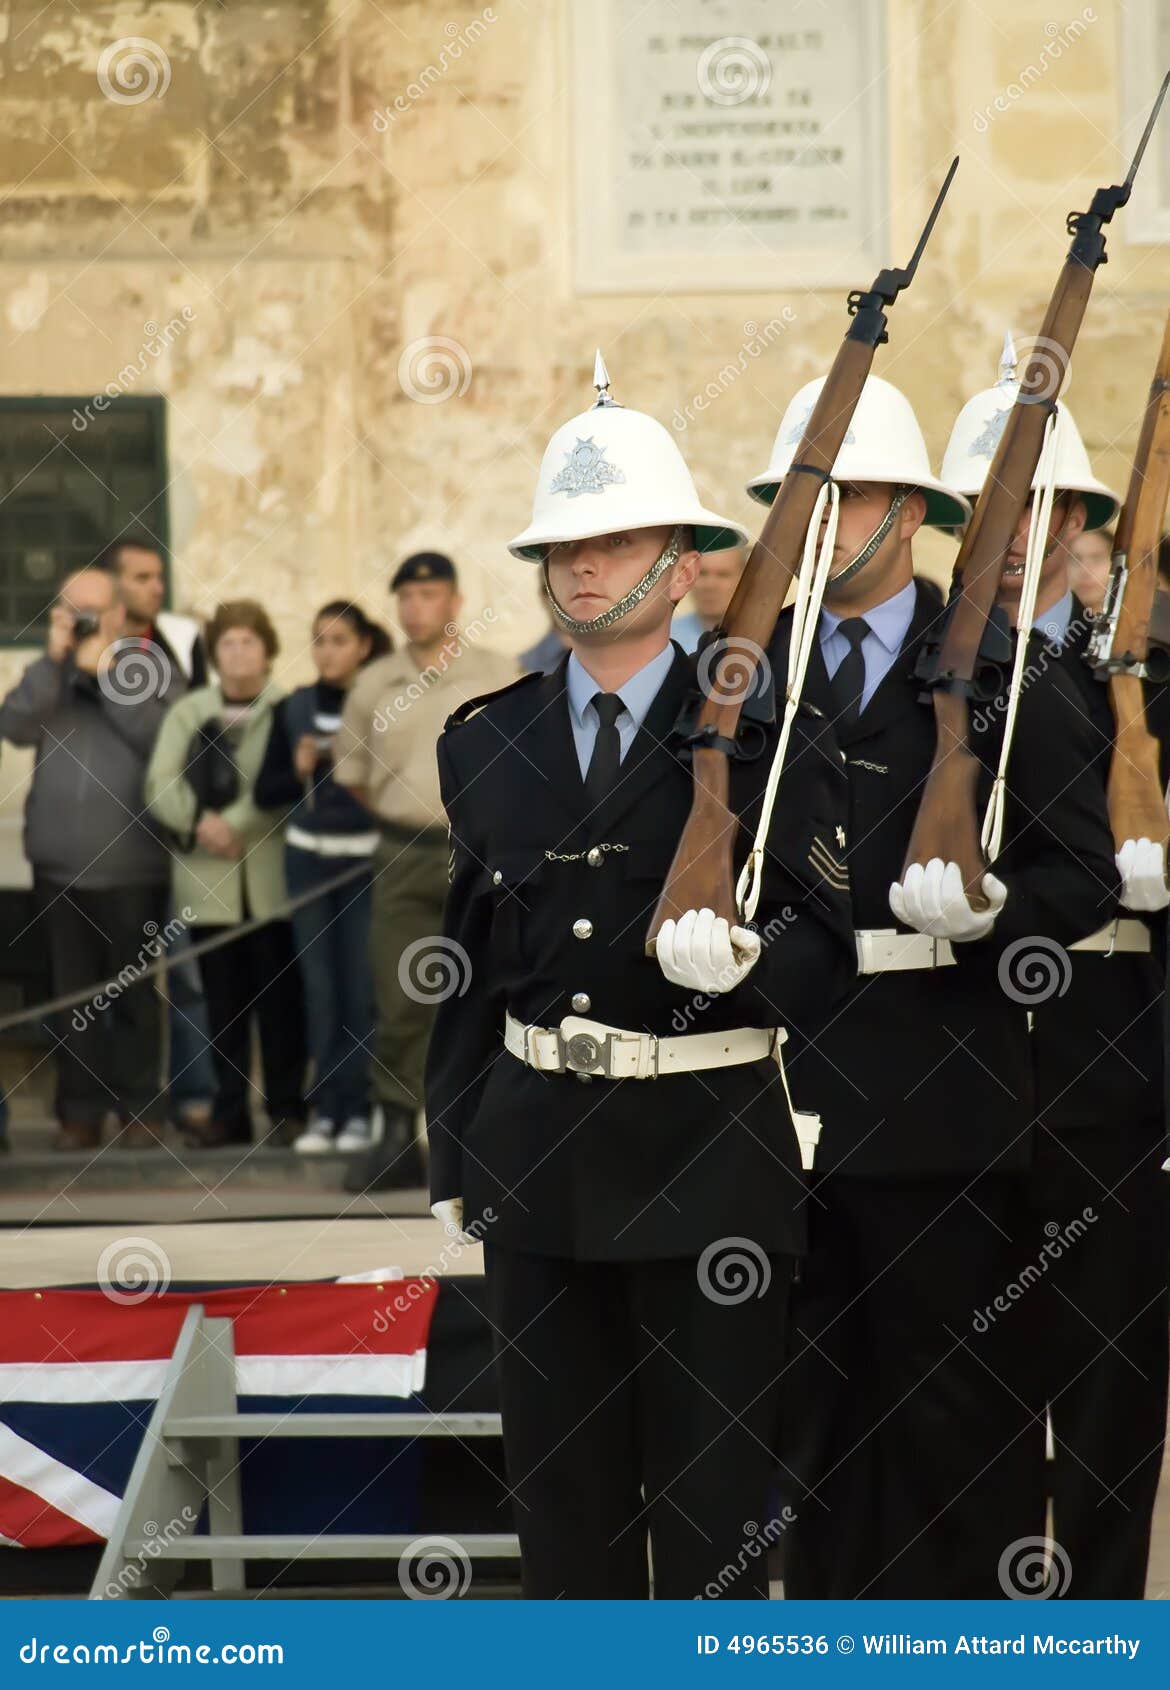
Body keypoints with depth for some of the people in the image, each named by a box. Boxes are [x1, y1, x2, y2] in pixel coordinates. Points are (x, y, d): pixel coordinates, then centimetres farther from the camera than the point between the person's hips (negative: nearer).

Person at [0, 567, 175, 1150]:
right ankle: (80, 1111, 10)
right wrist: (54, 658, -10)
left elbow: (157, 737, -13)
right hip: (59, 866, 3)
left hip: (130, 866, -2)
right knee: (73, 993, 5)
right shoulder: (47, 677, 12)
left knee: (132, 993, 3)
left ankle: (140, 1108, 10)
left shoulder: (147, 674, 4)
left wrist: (104, 669, -11)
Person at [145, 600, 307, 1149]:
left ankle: (287, 1108, 5)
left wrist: (236, 824, -14)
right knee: (223, 999, 5)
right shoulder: (188, 712, 15)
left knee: (279, 994, -2)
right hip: (207, 880, 3)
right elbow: (160, 784, 5)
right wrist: (201, 822, -11)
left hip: (271, 873, -3)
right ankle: (229, 1110, 10)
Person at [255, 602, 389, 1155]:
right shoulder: (292, 709, 8)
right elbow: (265, 792, 9)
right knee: (319, 985, 4)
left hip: (367, 858, -3)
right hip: (308, 856, 3)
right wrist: (299, 770, -9)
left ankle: (357, 1110, 3)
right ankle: (325, 1109, 7)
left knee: (362, 985, -3)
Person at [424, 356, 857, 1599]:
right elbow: (467, 959, 13)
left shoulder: (763, 737, -3)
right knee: (558, 1468, 11)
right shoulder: (486, 743, 9)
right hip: (536, 1149, 4)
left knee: (710, 1480, 3)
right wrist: (453, 1155, 11)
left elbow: (829, 945, -5)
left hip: (707, 1153, -4)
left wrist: (744, 954, -27)